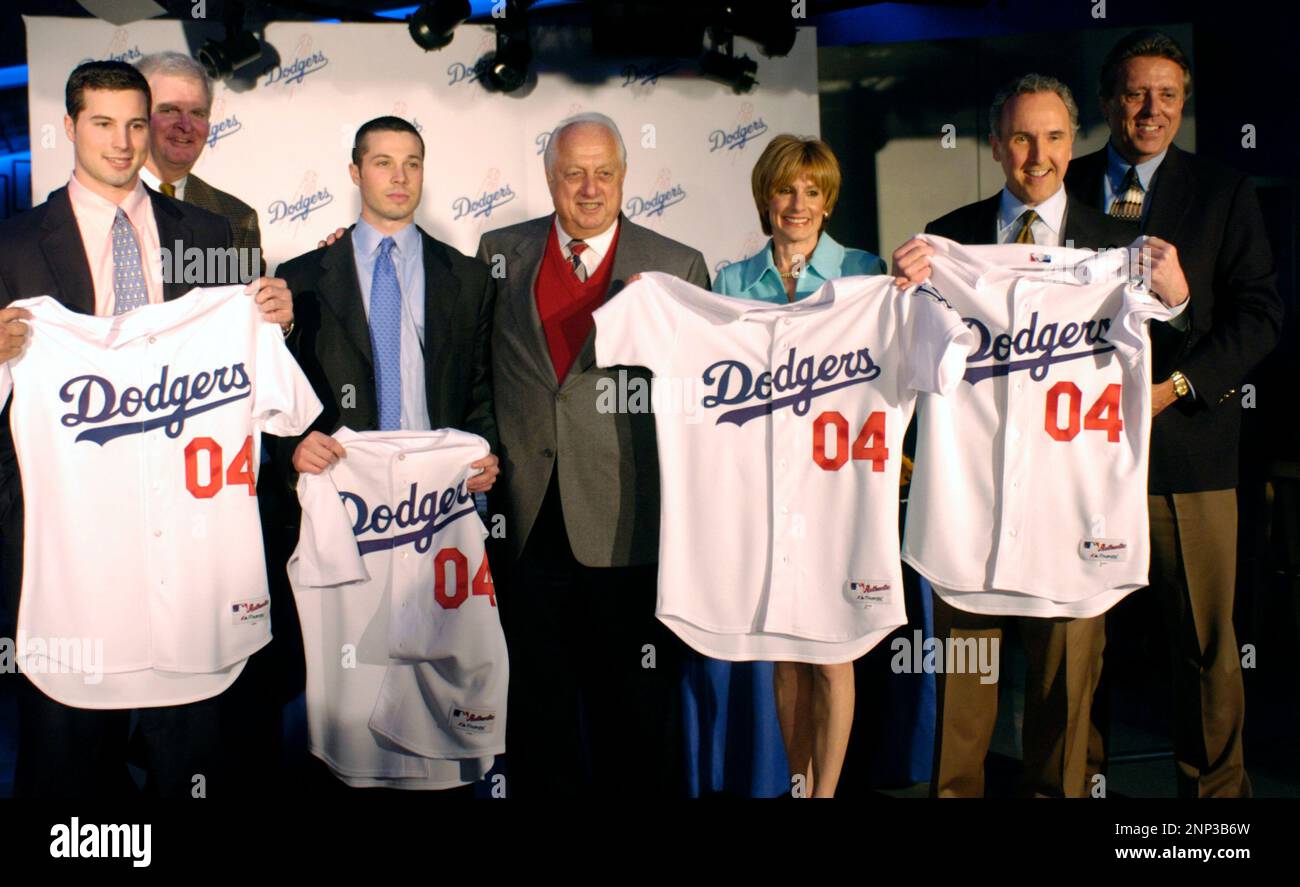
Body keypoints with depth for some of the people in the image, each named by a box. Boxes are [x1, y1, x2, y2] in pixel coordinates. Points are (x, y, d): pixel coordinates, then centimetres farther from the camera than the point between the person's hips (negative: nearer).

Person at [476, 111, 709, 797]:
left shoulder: (678, 267, 3)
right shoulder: (500, 252, 9)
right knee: (536, 710, 14)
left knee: (634, 715, 8)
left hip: (626, 528, -2)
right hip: (526, 523, 2)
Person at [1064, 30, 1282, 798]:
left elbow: (1261, 314, 1)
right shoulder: (1064, 189, 10)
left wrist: (1179, 384, -11)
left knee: (1206, 637, 4)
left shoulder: (1224, 193, 7)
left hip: (1186, 439, -1)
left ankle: (1215, 785, 19)